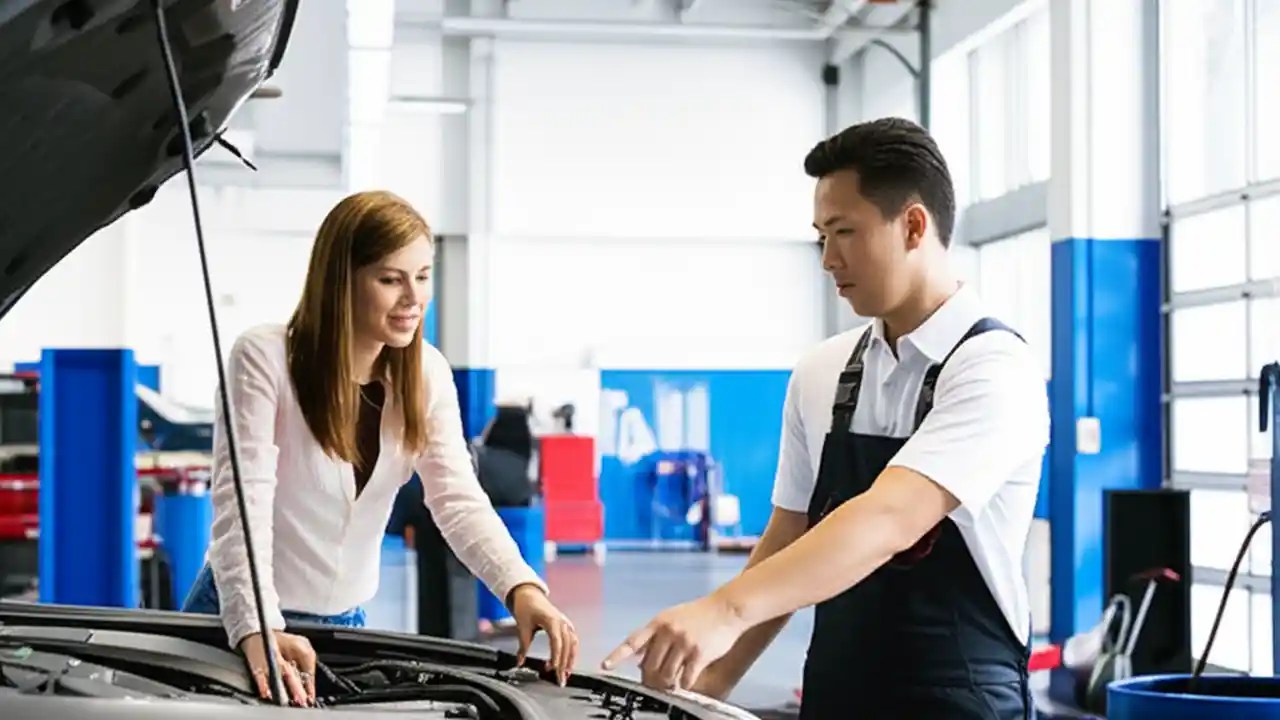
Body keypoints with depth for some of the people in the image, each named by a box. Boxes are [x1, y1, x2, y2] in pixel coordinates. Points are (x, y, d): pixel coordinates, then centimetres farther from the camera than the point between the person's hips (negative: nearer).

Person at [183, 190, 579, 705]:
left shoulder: (427, 375, -4)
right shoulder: (263, 357, -19)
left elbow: (459, 500, -13)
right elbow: (243, 503, -28)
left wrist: (522, 588, -32)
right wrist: (258, 630, -42)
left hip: (345, 624, 4)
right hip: (241, 624, -4)